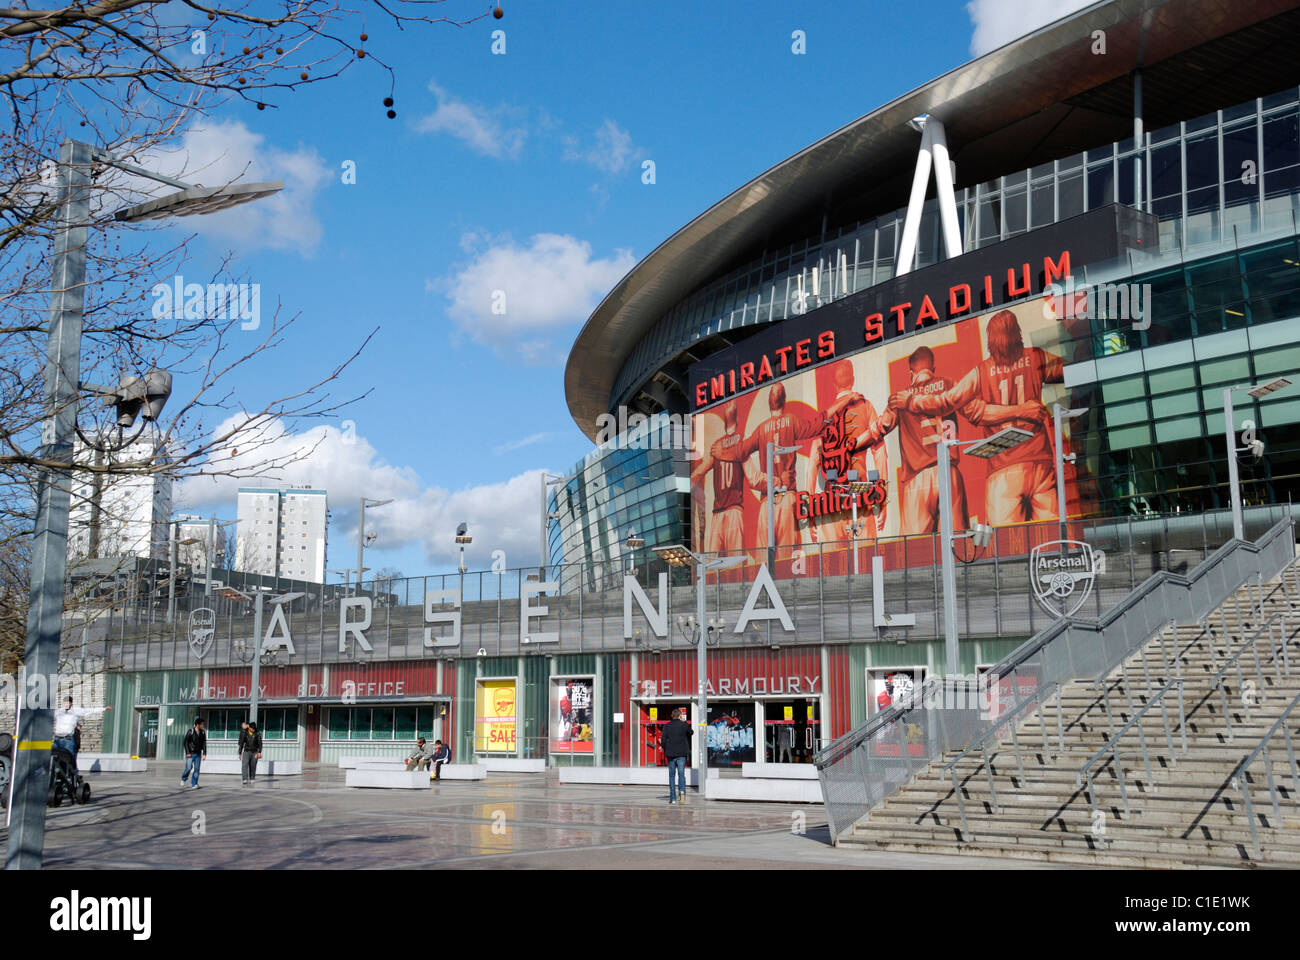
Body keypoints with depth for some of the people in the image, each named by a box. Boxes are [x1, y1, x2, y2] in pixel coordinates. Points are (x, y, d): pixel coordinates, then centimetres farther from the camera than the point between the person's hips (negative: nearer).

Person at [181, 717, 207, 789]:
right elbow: (186, 742, -7)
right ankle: (183, 779, 21)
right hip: (190, 754, -3)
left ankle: (194, 784, 2)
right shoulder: (190, 731, -9)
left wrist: (204, 754, -3)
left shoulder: (203, 732, 3)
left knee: (197, 769, -3)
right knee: (188, 768, -8)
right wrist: (188, 753, -14)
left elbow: (204, 744, 4)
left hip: (198, 754, 3)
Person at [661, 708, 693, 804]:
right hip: (682, 754, -1)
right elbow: (691, 732, 16)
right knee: (681, 773, 1)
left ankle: (673, 798, 9)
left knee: (671, 775, 9)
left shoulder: (666, 726, -1)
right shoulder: (684, 725, -4)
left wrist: (666, 751, 11)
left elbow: (663, 741, -4)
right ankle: (682, 790, -25)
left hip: (671, 754, 1)